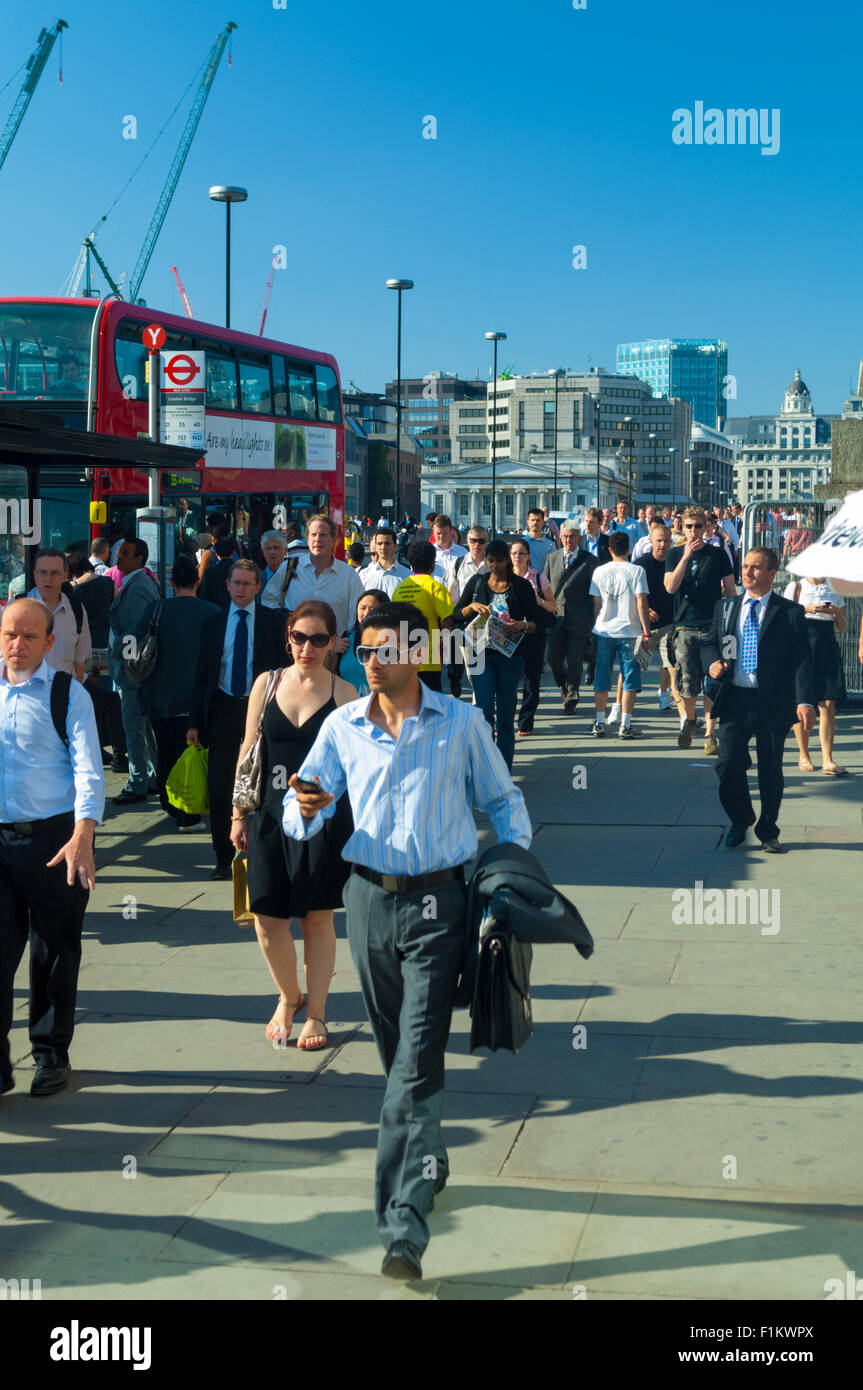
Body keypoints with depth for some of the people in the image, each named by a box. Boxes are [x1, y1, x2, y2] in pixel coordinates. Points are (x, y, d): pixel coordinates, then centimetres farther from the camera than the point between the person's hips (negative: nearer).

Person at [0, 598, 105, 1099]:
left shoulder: (68, 694, -3)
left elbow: (88, 770, -10)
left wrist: (82, 837, -24)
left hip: (55, 840, -2)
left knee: (55, 953, 8)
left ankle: (51, 1055, 24)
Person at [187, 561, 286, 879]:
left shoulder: (275, 622, 3)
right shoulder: (213, 623, 9)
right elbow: (202, 673, 10)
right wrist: (194, 721, 4)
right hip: (223, 710, 2)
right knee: (219, 787, -1)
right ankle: (223, 858, 10)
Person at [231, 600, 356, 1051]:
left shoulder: (343, 693, -1)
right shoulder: (266, 684, 4)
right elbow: (247, 751, 8)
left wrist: (357, 822, -5)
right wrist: (238, 814, 5)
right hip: (270, 813, 2)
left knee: (317, 917, 6)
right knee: (267, 916, 2)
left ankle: (315, 1012, 21)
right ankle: (289, 997, 28)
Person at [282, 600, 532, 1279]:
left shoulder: (461, 724, 0)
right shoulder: (342, 726, 5)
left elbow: (504, 800, 10)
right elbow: (300, 820, 6)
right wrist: (307, 809, -17)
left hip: (437, 900, -3)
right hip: (369, 897, 4)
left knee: (418, 1061, -10)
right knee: (397, 1053, 15)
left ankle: (404, 1227, -12)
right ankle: (430, 1165, 39)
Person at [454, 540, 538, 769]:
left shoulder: (522, 586, 3)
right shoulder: (477, 582, 7)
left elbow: (535, 622, 2)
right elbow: (456, 614, 10)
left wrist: (522, 626, -20)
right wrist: (472, 607, -10)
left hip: (510, 656, 0)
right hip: (482, 653, 0)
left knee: (506, 715, 4)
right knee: (485, 710, -9)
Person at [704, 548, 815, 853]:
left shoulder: (790, 612, -1)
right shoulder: (725, 608, 11)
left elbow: (801, 660, -6)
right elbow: (709, 643, 19)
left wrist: (805, 701, -18)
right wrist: (712, 662, -6)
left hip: (773, 703, -2)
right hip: (734, 700, 2)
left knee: (770, 771, 6)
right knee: (728, 767, -5)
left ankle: (767, 831, 25)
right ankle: (740, 822, 21)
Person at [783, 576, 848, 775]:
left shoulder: (835, 589, 14)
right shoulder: (796, 586, 5)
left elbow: (842, 627, 16)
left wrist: (836, 612, -4)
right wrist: (806, 609, -14)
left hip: (827, 648, 2)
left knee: (828, 704, -6)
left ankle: (828, 761, -8)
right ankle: (804, 756, 17)